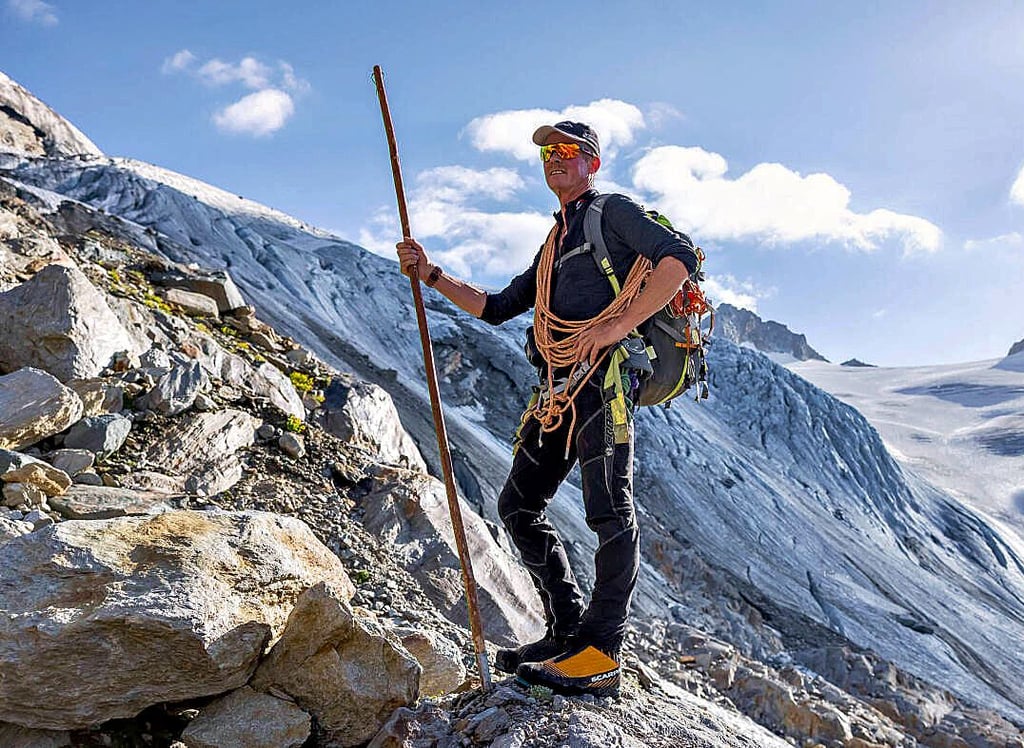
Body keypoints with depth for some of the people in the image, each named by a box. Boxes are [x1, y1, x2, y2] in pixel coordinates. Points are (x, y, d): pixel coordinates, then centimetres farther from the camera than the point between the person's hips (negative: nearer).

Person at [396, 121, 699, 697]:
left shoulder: (613, 211, 7)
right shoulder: (554, 245, 31)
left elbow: (680, 256, -10)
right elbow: (498, 307, 31)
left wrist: (616, 326, -17)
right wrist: (432, 274, 22)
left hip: (602, 375, -9)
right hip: (558, 390, 9)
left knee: (610, 512, -11)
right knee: (519, 505, 8)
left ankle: (600, 656, -9)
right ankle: (569, 632, 15)